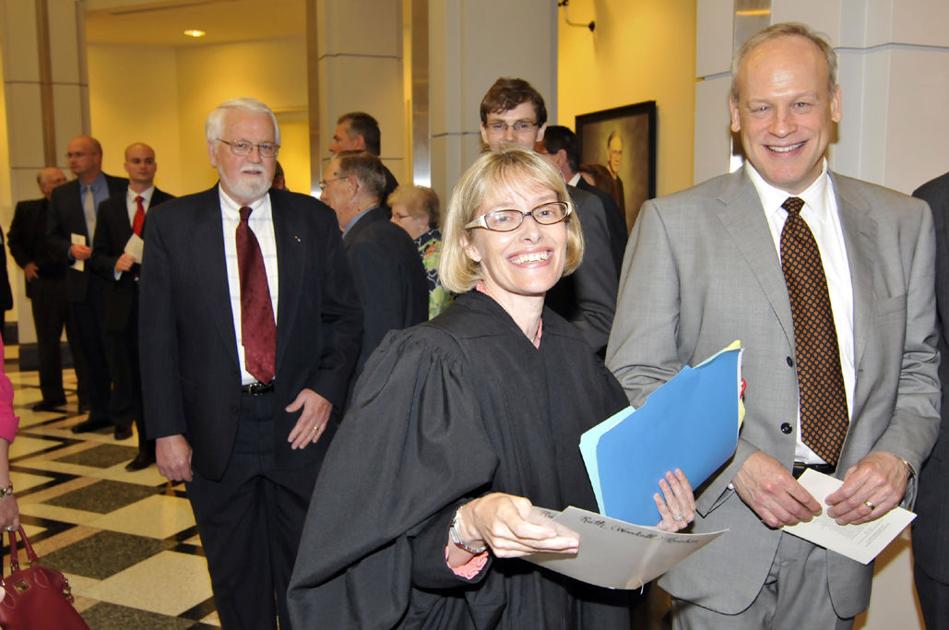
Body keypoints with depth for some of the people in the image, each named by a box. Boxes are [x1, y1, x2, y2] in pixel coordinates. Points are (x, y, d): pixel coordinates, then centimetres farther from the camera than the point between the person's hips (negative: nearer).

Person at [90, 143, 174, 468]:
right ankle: (147, 447, 19)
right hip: (124, 307, 3)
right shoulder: (108, 208, 12)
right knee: (132, 378, 8)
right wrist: (115, 265, -10)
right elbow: (97, 256, 10)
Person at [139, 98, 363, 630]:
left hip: (300, 421, 1)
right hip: (215, 431, 0)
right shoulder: (172, 223, 0)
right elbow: (157, 335, -2)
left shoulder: (314, 220, 3)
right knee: (236, 575, 16)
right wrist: (167, 429, -7)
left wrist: (327, 388, -9)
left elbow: (345, 315, 5)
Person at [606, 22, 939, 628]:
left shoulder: (903, 221, 4)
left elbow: (919, 369, 9)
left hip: (845, 519, 3)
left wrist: (898, 455, -9)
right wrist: (736, 463, -18)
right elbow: (635, 375, -7)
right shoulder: (673, 221, -6)